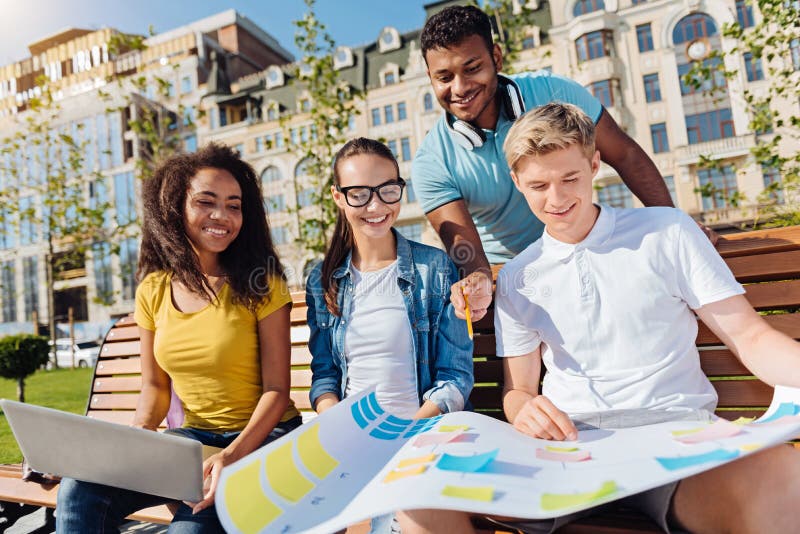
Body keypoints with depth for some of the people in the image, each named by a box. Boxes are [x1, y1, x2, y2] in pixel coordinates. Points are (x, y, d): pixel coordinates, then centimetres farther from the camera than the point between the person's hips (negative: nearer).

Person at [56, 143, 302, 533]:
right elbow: (155, 387, 11)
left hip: (261, 436, -4)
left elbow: (276, 390, -11)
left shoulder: (258, 284, -9)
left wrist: (233, 455, -25)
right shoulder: (152, 291, 4)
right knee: (79, 492, -16)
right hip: (192, 437, 4)